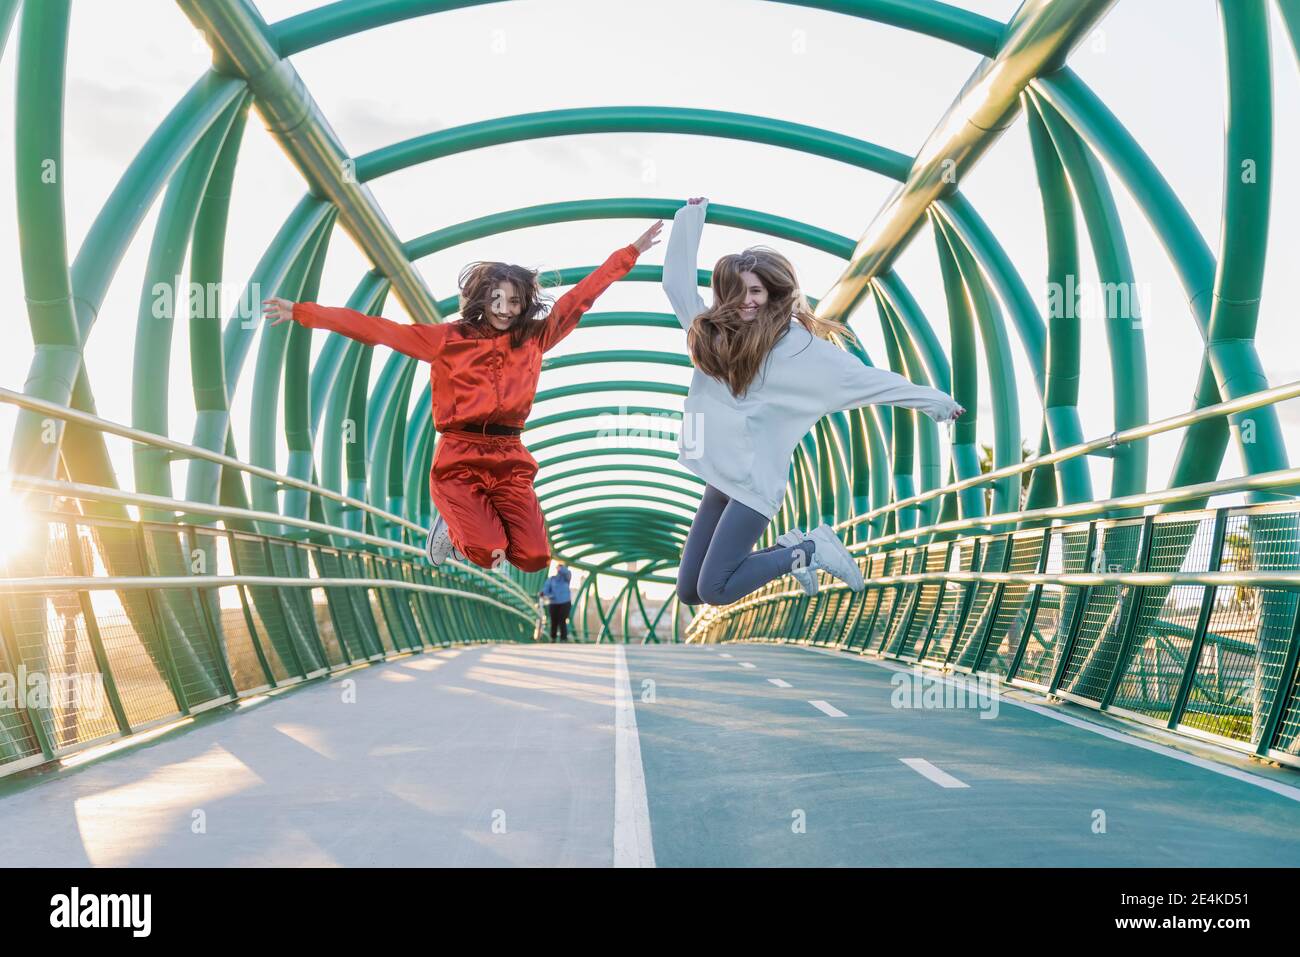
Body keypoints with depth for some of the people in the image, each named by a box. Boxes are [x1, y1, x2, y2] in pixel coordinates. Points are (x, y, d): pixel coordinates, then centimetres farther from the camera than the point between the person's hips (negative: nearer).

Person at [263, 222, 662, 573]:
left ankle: (479, 522, 21)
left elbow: (579, 297, 14)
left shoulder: (534, 338, 9)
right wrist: (302, 312, 0)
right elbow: (376, 328, 3)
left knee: (534, 558, -12)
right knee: (488, 555, -21)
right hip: (460, 460, -3)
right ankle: (452, 528, 16)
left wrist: (631, 251, 16)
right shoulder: (448, 339, 3)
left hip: (511, 461, 3)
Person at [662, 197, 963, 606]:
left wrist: (931, 399, -3)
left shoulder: (794, 345, -8)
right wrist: (690, 217, 13)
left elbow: (860, 377, -5)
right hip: (719, 477, 7)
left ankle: (809, 551, 7)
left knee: (715, 591, -13)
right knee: (688, 591, 10)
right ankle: (788, 550, 26)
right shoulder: (713, 330, 6)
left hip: (754, 481, -7)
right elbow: (676, 280, 13)